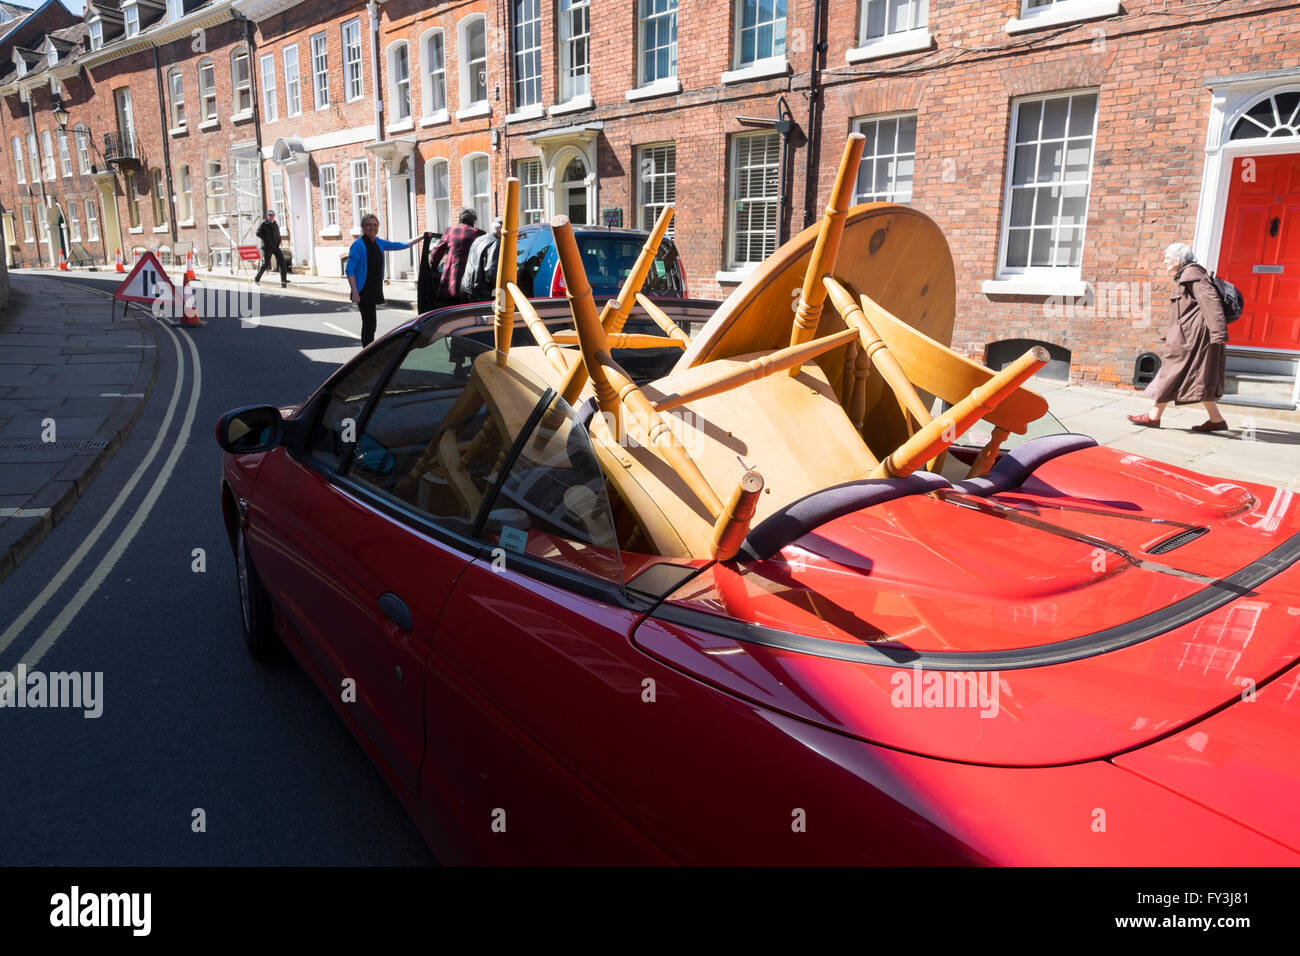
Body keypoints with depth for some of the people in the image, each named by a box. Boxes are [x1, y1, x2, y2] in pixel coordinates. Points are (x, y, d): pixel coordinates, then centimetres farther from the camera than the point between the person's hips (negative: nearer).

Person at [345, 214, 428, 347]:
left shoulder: (379, 243, 9)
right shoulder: (358, 245, -11)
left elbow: (401, 246, 21)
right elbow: (349, 270, -13)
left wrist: (422, 237, 19)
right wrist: (355, 293, -19)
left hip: (375, 290, 7)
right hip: (364, 291, -7)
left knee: (369, 323, 13)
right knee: (369, 323, -9)